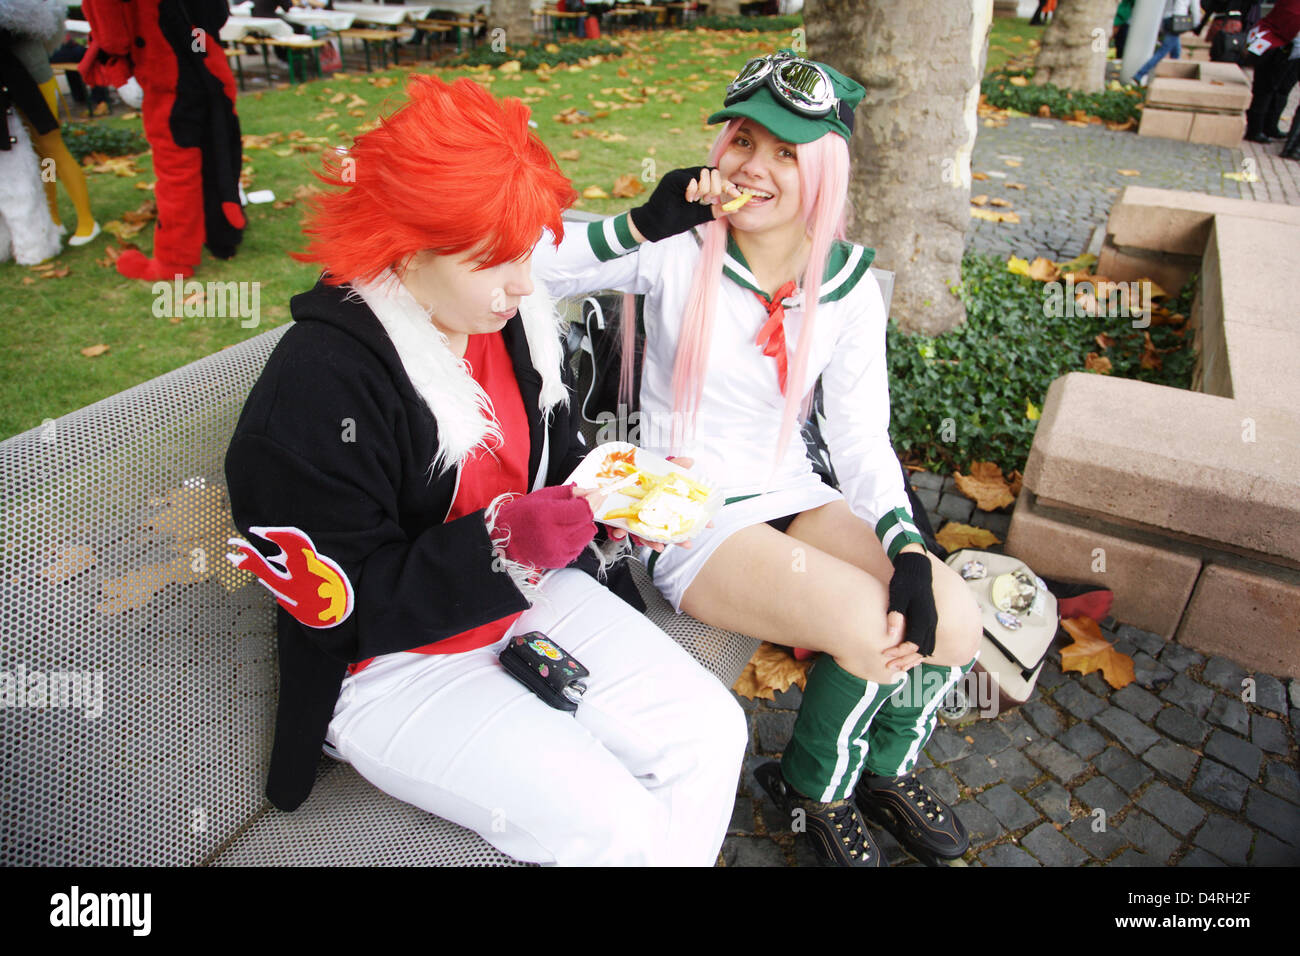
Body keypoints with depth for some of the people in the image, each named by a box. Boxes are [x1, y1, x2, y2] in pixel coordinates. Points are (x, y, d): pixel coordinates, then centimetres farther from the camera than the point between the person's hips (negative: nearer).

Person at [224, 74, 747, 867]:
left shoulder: (514, 322, -1)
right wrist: (503, 541, -32)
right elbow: (343, 600, -20)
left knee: (712, 730, -5)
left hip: (528, 595, 7)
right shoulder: (316, 386, -23)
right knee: (612, 824, -18)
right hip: (390, 662, -6)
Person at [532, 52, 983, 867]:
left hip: (792, 495, 5)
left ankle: (886, 768, 21)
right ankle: (814, 786, 11)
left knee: (953, 621, -13)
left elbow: (862, 435, -2)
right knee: (874, 629, -24)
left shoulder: (849, 283, -1)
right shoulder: (678, 249, -11)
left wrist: (906, 548, -16)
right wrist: (642, 225, -29)